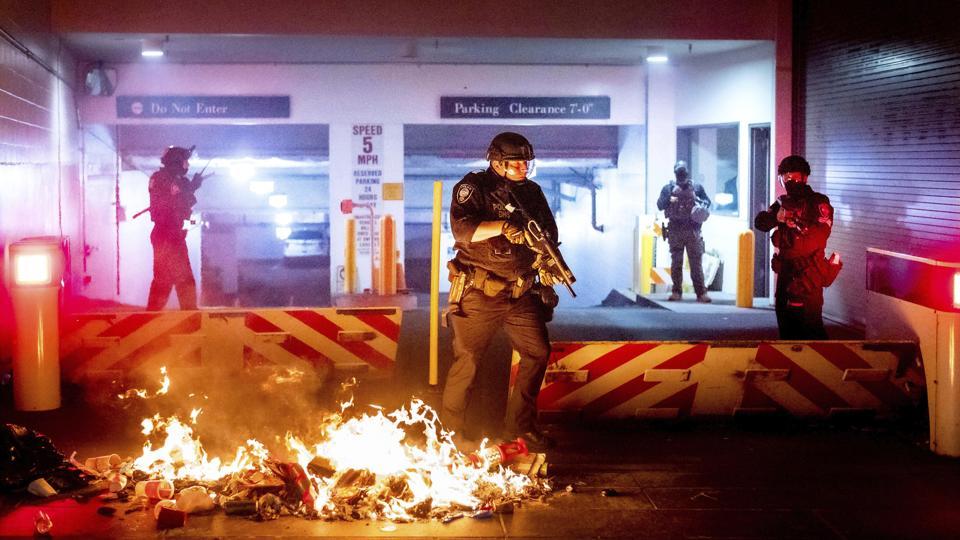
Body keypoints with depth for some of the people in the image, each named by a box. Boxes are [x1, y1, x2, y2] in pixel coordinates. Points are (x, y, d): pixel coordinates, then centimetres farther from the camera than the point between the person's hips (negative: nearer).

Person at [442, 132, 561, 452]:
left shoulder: (532, 192, 10)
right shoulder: (473, 188, -8)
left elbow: (548, 232, 13)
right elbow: (461, 229, -23)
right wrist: (502, 226, -34)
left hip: (521, 293, 6)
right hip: (479, 294, -6)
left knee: (538, 352, 4)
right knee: (468, 360, -1)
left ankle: (520, 425, 17)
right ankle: (451, 431, 12)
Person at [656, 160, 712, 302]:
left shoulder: (697, 187, 8)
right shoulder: (669, 188, 7)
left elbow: (708, 202, 11)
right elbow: (660, 205, 2)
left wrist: (702, 206, -11)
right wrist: (669, 198, -18)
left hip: (693, 230, 0)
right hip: (675, 230, 1)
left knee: (696, 262, -3)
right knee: (676, 262, 4)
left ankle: (701, 292, -3)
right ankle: (676, 292, 10)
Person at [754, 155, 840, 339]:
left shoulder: (818, 202, -5)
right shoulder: (782, 202, 14)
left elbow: (821, 234, -18)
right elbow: (760, 222, 3)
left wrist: (797, 222, -28)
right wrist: (776, 217, -16)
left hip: (807, 273, -7)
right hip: (785, 270, 7)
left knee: (810, 325, -11)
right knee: (785, 323, 14)